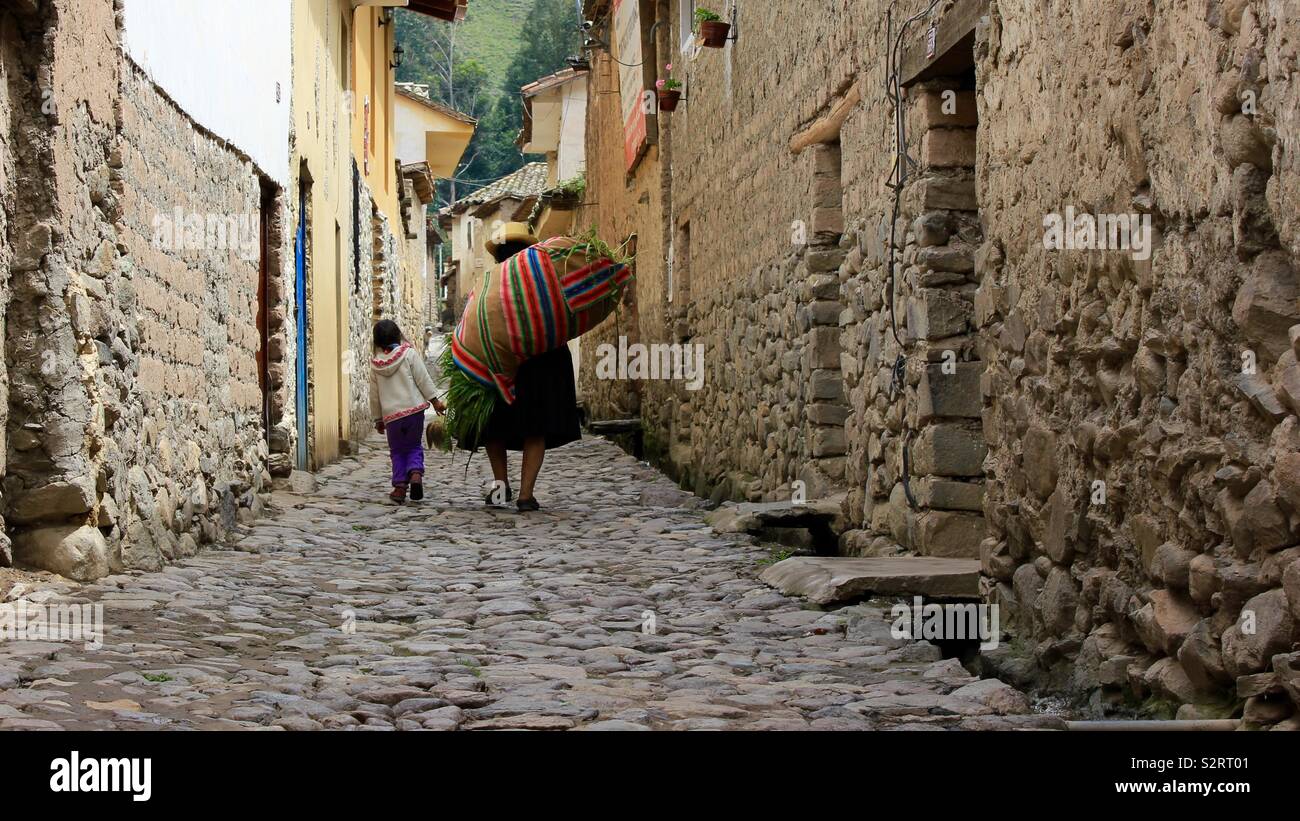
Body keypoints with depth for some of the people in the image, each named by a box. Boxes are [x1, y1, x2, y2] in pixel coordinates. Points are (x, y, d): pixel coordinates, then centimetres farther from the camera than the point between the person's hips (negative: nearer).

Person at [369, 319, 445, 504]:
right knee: (414, 446, 12)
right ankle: (416, 473, -13)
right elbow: (423, 379, -6)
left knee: (397, 451, 14)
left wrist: (378, 419, 22)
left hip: (390, 414, 2)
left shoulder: (375, 364, 5)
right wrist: (435, 400, 1)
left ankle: (400, 485, 3)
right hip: (414, 409, -2)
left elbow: (375, 394, 13)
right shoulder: (409, 354, -4)